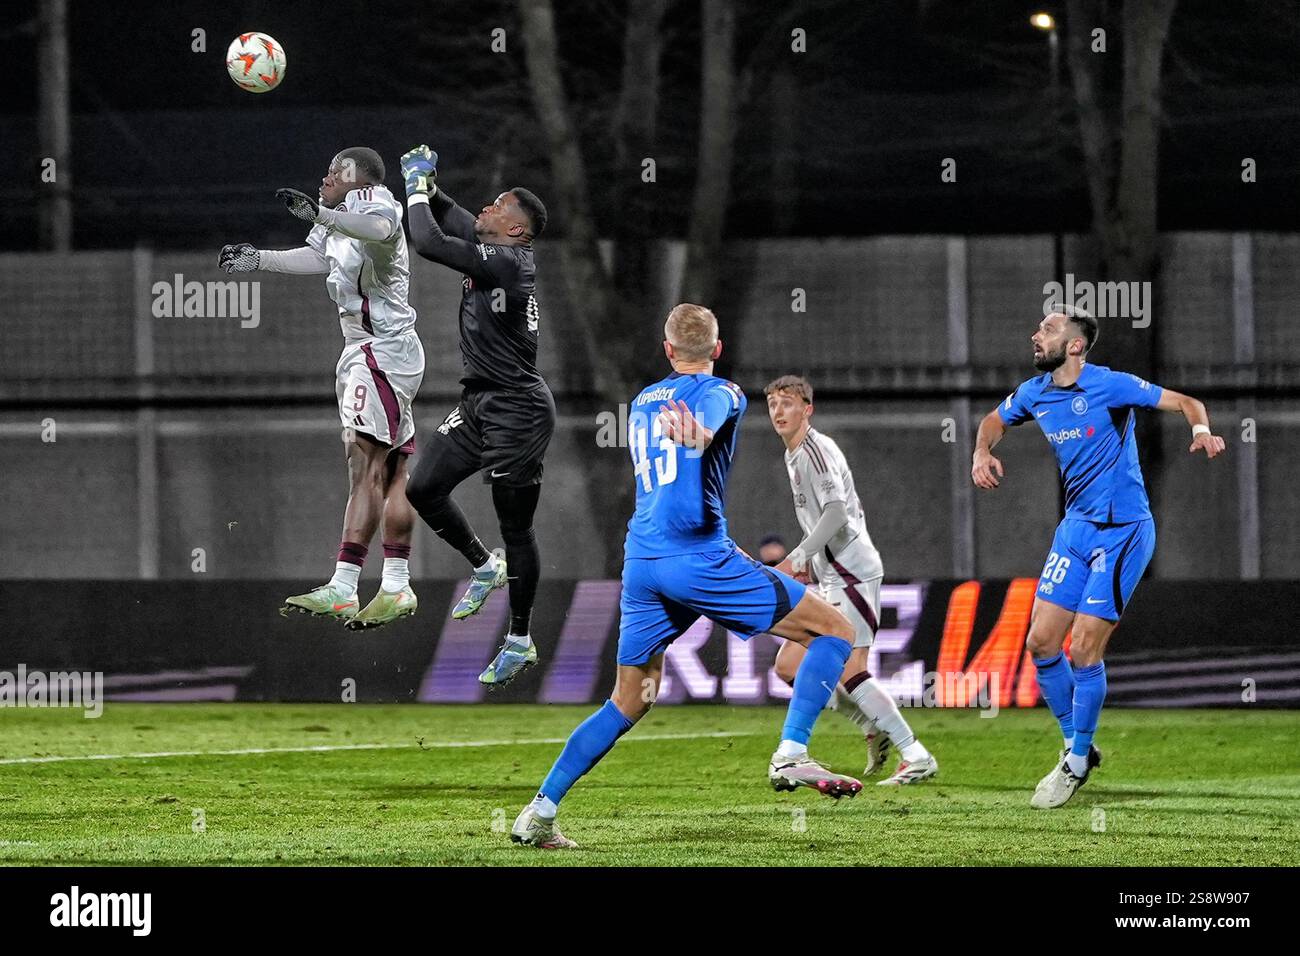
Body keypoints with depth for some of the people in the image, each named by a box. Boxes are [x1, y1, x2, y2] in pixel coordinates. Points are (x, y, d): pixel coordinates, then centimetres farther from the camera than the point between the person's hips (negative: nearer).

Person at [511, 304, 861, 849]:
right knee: (834, 630, 1)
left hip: (640, 561, 7)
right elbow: (707, 421, -24)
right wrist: (697, 435, -46)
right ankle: (791, 755, -14)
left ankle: (539, 814, 9)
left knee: (628, 702, 15)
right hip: (698, 556, -7)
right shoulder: (720, 393, 1)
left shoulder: (642, 402, 21)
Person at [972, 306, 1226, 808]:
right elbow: (994, 421, 24)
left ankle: (1077, 762, 7)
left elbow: (1186, 403, -11)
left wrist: (1201, 432, -33)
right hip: (1076, 526, 7)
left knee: (1083, 650, -9)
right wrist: (982, 453, 3)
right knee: (1041, 643, 3)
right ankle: (1077, 746, 21)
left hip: (1122, 531, -7)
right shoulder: (1034, 393, 3)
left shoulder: (1110, 386, -16)